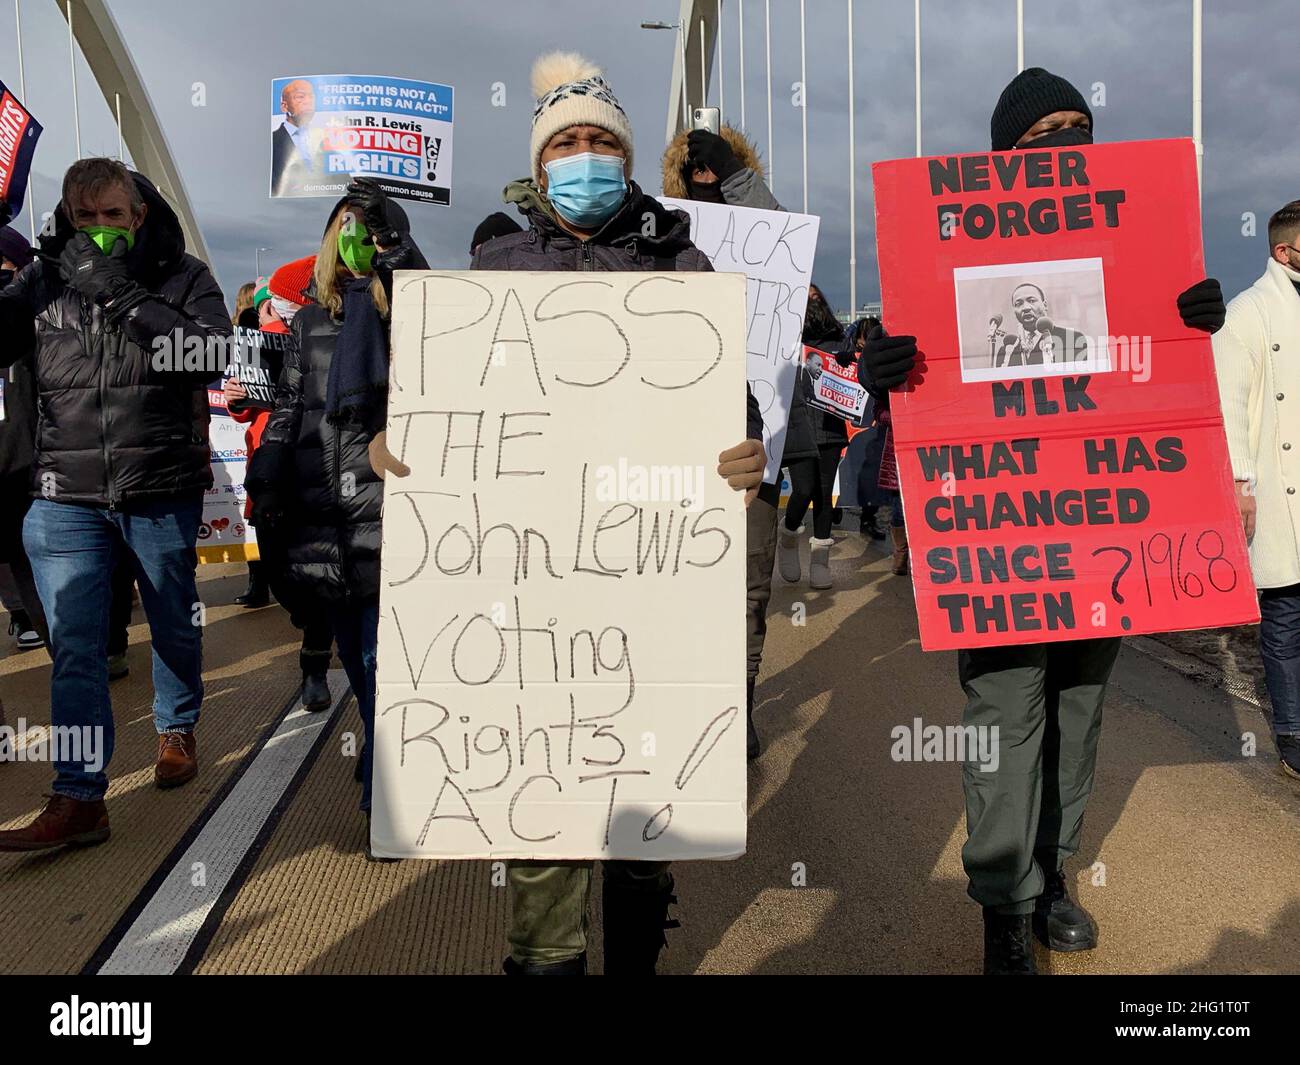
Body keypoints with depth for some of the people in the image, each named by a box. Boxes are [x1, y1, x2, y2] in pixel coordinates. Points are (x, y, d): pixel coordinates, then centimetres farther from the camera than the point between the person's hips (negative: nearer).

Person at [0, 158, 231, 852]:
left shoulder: (183, 277, -2)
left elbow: (214, 354, -18)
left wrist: (121, 294, -23)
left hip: (163, 493, -1)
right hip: (66, 497, 1)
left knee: (174, 625, 15)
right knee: (74, 646, -2)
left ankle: (176, 731, 39)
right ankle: (78, 800, 4)